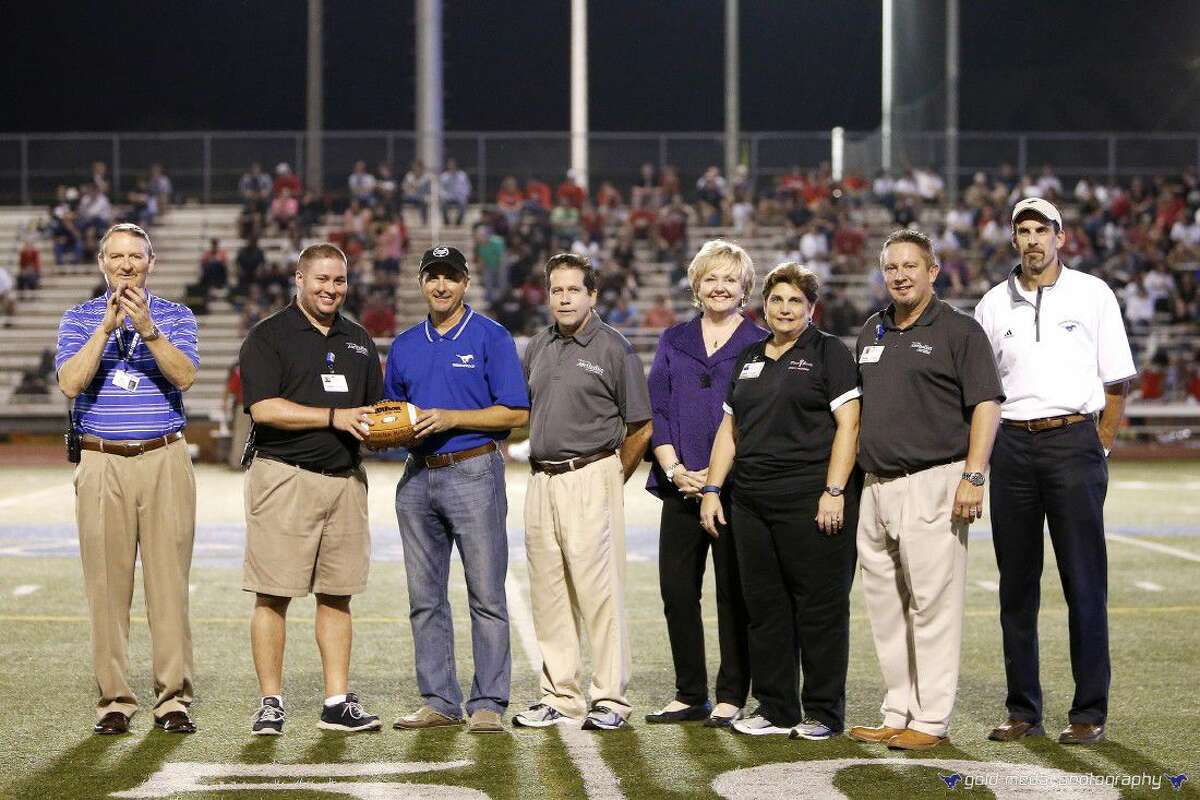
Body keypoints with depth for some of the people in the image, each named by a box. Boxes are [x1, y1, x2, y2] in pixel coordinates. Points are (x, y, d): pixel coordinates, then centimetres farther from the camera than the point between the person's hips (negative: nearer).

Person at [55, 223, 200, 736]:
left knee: (169, 579, -3)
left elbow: (185, 376, -9)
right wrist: (107, 327, -16)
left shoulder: (175, 317, 9)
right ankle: (114, 699, 5)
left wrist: (147, 329, -22)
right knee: (106, 582, -1)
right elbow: (70, 383, -7)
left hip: (165, 462, 0)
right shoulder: (79, 319, 10)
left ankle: (173, 698, 0)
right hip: (102, 463, 0)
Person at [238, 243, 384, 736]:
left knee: (336, 595, 7)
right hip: (284, 474, -5)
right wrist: (334, 417, -16)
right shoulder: (268, 336, -1)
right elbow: (263, 408, -12)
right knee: (273, 595, -5)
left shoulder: (358, 341, 18)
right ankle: (271, 702, 2)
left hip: (345, 478, 5)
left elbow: (375, 407, 22)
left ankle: (337, 703, 10)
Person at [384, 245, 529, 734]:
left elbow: (516, 413, -8)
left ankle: (488, 703, 0)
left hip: (473, 471, -6)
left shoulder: (490, 337, -2)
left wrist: (450, 418, -15)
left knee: (486, 596, -4)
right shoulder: (405, 345, 15)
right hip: (418, 476, 6)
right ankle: (439, 701, 14)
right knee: (425, 598, 7)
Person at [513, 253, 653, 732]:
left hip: (591, 480, -6)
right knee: (549, 596, 8)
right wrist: (545, 470, 16)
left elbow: (641, 428, -2)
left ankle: (610, 701, -2)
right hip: (541, 481, 6)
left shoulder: (613, 349, -3)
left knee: (599, 592, -7)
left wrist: (608, 480, 4)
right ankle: (559, 697, 16)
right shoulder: (537, 349, 15)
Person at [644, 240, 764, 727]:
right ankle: (690, 695, 15)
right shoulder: (674, 342, 13)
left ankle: (731, 698, 7)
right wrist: (675, 469, -6)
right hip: (681, 486, 4)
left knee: (734, 594, 0)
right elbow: (655, 409, 8)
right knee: (676, 590, 4)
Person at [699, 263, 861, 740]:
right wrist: (712, 490, 12)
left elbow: (849, 423, -8)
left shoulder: (829, 353, 0)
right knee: (764, 606, 7)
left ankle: (824, 713, 4)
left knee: (820, 607, -3)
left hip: (811, 500, -6)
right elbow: (729, 429, 21)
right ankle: (776, 709, 15)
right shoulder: (749, 360, 19)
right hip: (752, 503, 7)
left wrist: (834, 492, -16)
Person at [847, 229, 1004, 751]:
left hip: (933, 483, -7)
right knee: (884, 605, 10)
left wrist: (973, 476, -16)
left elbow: (986, 404, -8)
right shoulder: (871, 332, 17)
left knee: (933, 602, -6)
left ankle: (932, 721, -1)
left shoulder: (958, 331, -3)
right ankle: (898, 714, 18)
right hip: (876, 485, 7)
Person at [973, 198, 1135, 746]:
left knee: (1084, 582, -4)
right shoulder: (995, 303, 10)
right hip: (1012, 443, 3)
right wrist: (984, 456, 6)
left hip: (1074, 438, -3)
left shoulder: (1092, 294, 4)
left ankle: (1090, 712, 1)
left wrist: (1098, 449, -1)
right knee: (1016, 582, 5)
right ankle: (1023, 710, 13)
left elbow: (1117, 381, 5)